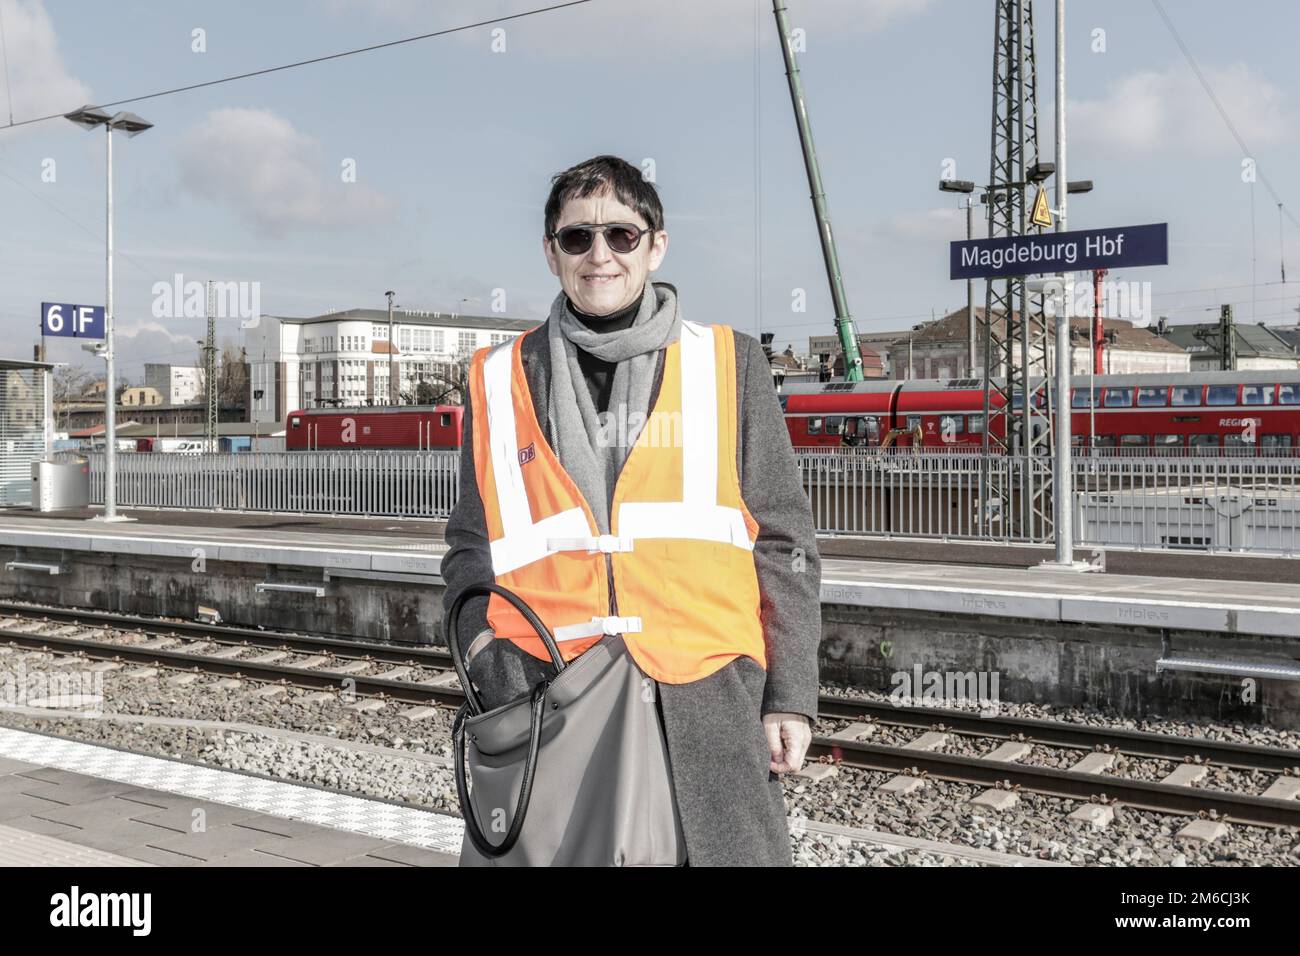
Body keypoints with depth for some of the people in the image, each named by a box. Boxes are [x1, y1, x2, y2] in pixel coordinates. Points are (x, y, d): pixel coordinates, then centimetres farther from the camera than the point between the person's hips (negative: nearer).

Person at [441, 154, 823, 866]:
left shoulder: (729, 364, 7)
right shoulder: (501, 381, 11)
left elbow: (783, 544, 6)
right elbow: (471, 547, 16)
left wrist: (790, 695, 1)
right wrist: (488, 656, -1)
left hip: (705, 704, 0)